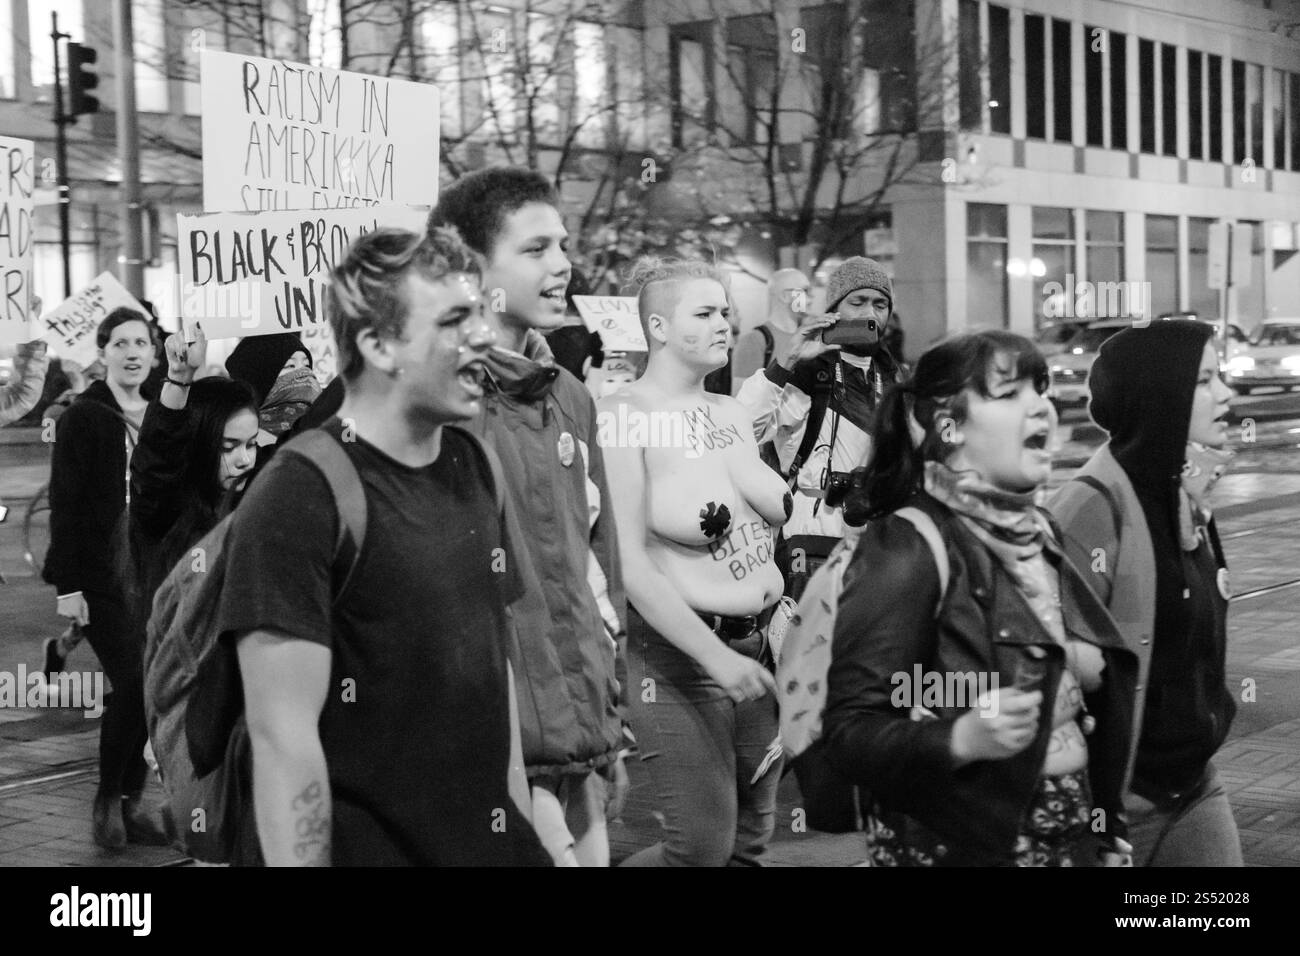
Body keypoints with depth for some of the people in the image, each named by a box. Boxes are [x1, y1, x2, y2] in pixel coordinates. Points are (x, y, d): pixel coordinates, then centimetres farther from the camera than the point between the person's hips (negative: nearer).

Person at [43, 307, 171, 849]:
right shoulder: (82, 418, -3)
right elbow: (65, 504, -6)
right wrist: (67, 585, -12)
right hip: (102, 576, -4)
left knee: (149, 688, 3)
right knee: (132, 684, -12)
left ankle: (131, 801, 14)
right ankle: (108, 799, 4)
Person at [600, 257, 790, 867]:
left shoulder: (731, 412, 11)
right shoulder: (624, 418, -10)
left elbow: (779, 518, 19)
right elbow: (630, 566, -16)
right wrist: (716, 657, -21)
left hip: (756, 647, 7)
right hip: (678, 652, -7)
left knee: (751, 838, 11)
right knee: (703, 846, -6)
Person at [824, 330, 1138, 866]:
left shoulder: (1037, 534, 7)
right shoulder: (906, 550, -15)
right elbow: (850, 734, -19)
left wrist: (1111, 832, 13)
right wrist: (961, 739, -34)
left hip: (1069, 841, 7)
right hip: (953, 848, -7)